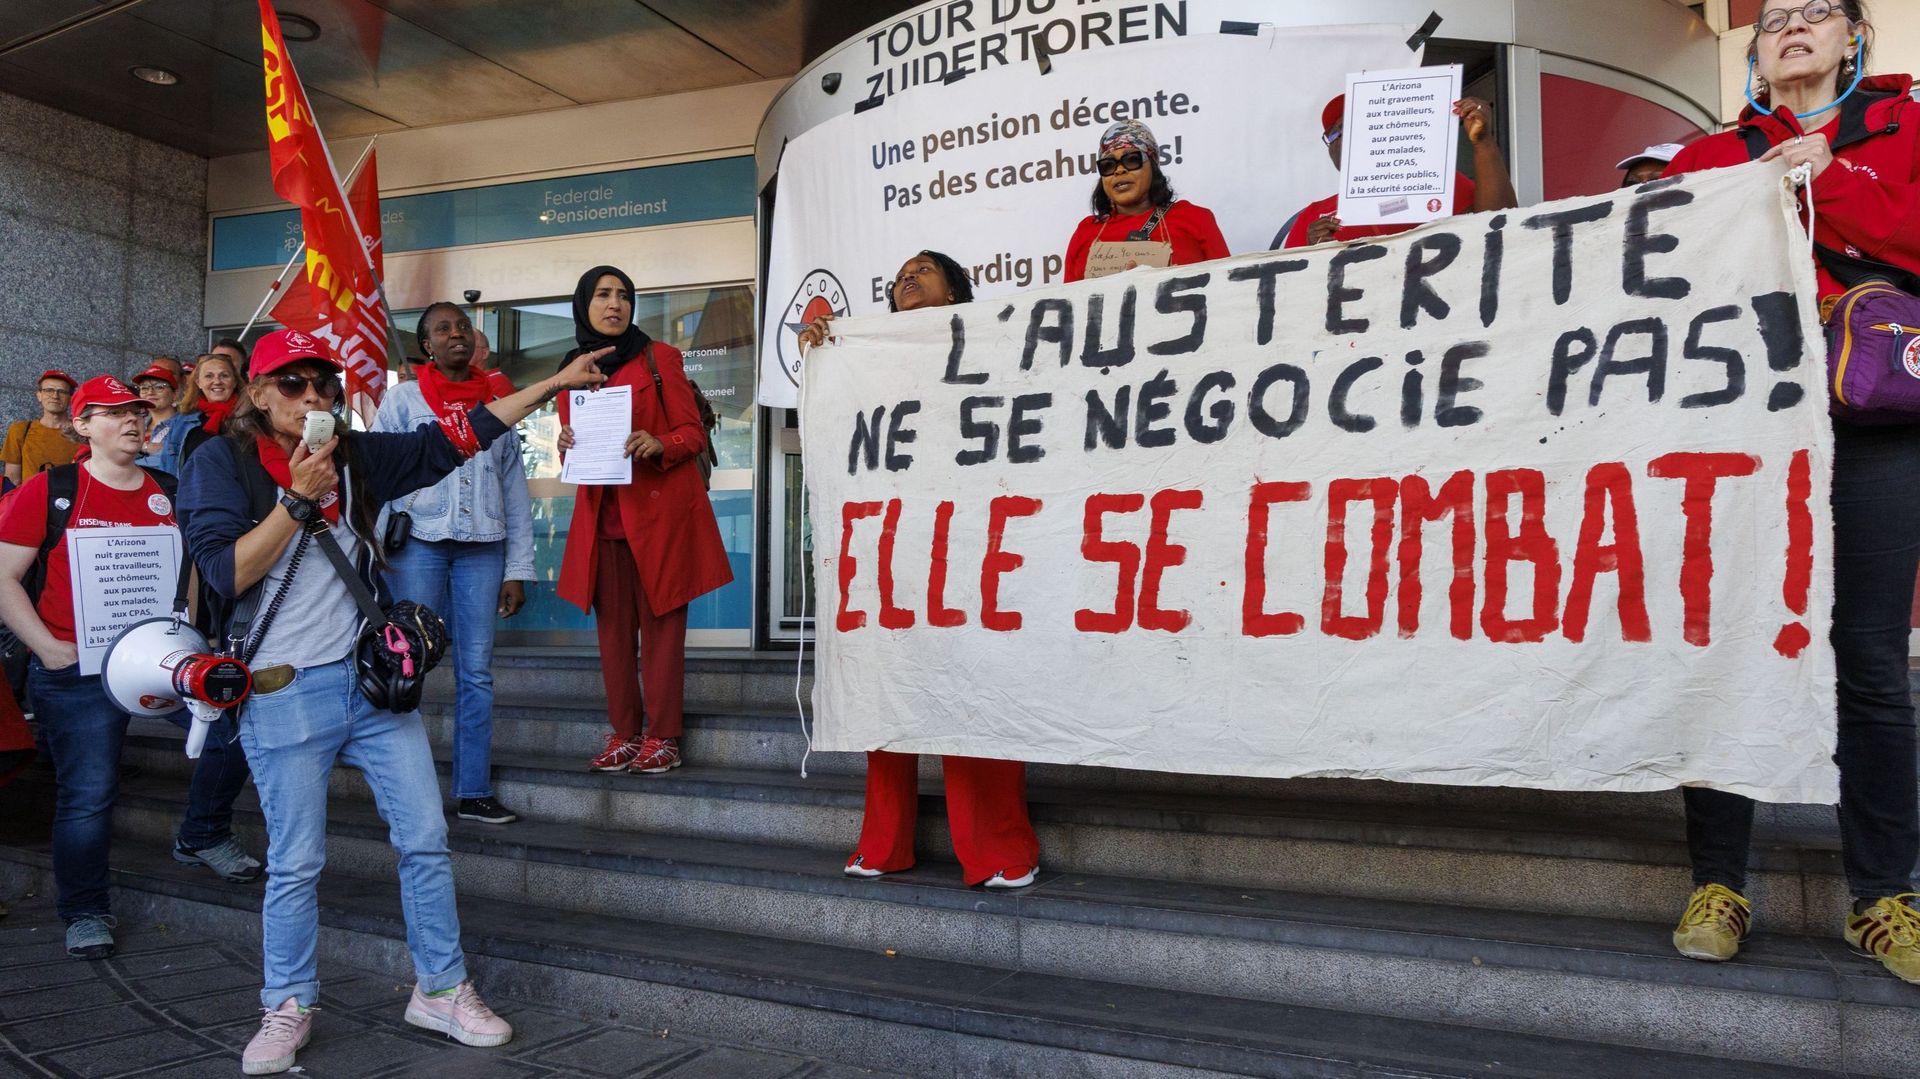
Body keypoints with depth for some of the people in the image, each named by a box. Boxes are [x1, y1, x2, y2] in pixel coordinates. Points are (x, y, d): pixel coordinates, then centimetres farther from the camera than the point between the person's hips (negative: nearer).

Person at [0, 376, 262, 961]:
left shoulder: (168, 494, 7)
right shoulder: (49, 490, -3)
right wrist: (48, 648, -11)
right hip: (78, 671, -4)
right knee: (87, 794, -3)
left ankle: (203, 836, 17)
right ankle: (85, 914, 16)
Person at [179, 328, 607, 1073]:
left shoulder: (355, 457, 8)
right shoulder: (220, 463, -3)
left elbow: (453, 441, 8)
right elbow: (225, 573, -13)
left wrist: (555, 382, 7)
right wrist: (297, 499, -20)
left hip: (373, 676, 4)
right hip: (284, 692, -4)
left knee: (425, 838, 4)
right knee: (296, 863, 4)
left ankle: (441, 991, 17)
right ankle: (288, 1008, 24)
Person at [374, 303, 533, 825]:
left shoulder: (496, 403, 13)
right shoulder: (403, 399, 7)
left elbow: (515, 492, 13)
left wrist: (518, 569, 7)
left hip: (483, 548, 2)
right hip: (418, 544, -2)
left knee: (477, 671, 2)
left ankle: (474, 791, 7)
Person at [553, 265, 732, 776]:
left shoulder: (660, 358, 3)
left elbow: (693, 433, 0)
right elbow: (571, 455, 19)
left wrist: (659, 445, -20)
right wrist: (567, 444, -4)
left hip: (660, 512, -4)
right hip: (602, 516, 4)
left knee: (661, 623, -4)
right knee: (613, 625, 4)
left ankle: (661, 739, 0)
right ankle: (623, 735, 12)